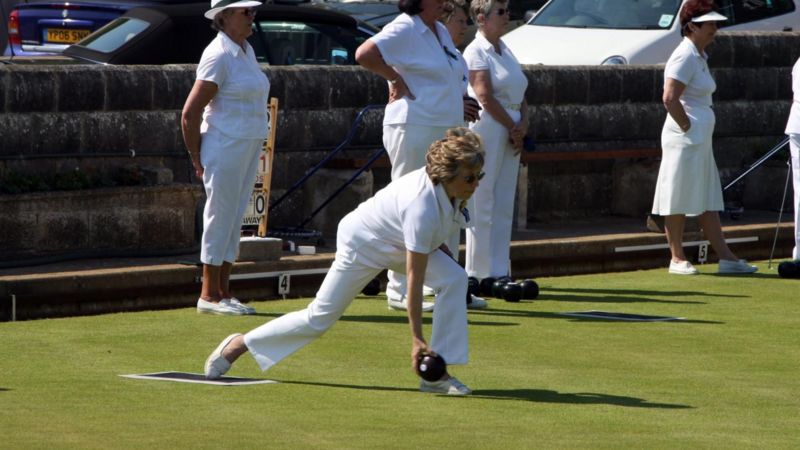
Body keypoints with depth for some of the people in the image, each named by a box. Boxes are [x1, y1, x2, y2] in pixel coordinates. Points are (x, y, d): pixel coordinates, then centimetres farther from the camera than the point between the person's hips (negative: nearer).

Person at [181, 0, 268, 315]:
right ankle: (209, 296, 3)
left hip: (249, 148, 9)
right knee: (220, 219, -3)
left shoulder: (246, 51, 12)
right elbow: (190, 113, -17)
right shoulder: (219, 56, -15)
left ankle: (223, 292, 17)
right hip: (226, 148, -9)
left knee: (234, 219, 12)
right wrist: (197, 159, -10)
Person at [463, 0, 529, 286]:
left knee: (504, 208, 7)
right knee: (483, 206, -6)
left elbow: (519, 95, 16)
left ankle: (499, 273, 10)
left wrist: (523, 124, -2)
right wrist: (513, 128, -11)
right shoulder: (476, 52, -7)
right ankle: (479, 274, -3)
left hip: (511, 133, 8)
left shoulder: (505, 51, 17)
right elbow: (485, 96, -15)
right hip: (488, 131, -8)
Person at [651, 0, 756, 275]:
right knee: (679, 200, -2)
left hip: (700, 139, 10)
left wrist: (699, 132, 17)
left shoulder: (699, 56, 16)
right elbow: (670, 99, -22)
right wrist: (687, 127, -15)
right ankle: (677, 259, 3)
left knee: (708, 201, 9)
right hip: (685, 139, -10)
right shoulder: (685, 57, -14)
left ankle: (726, 258, 9)